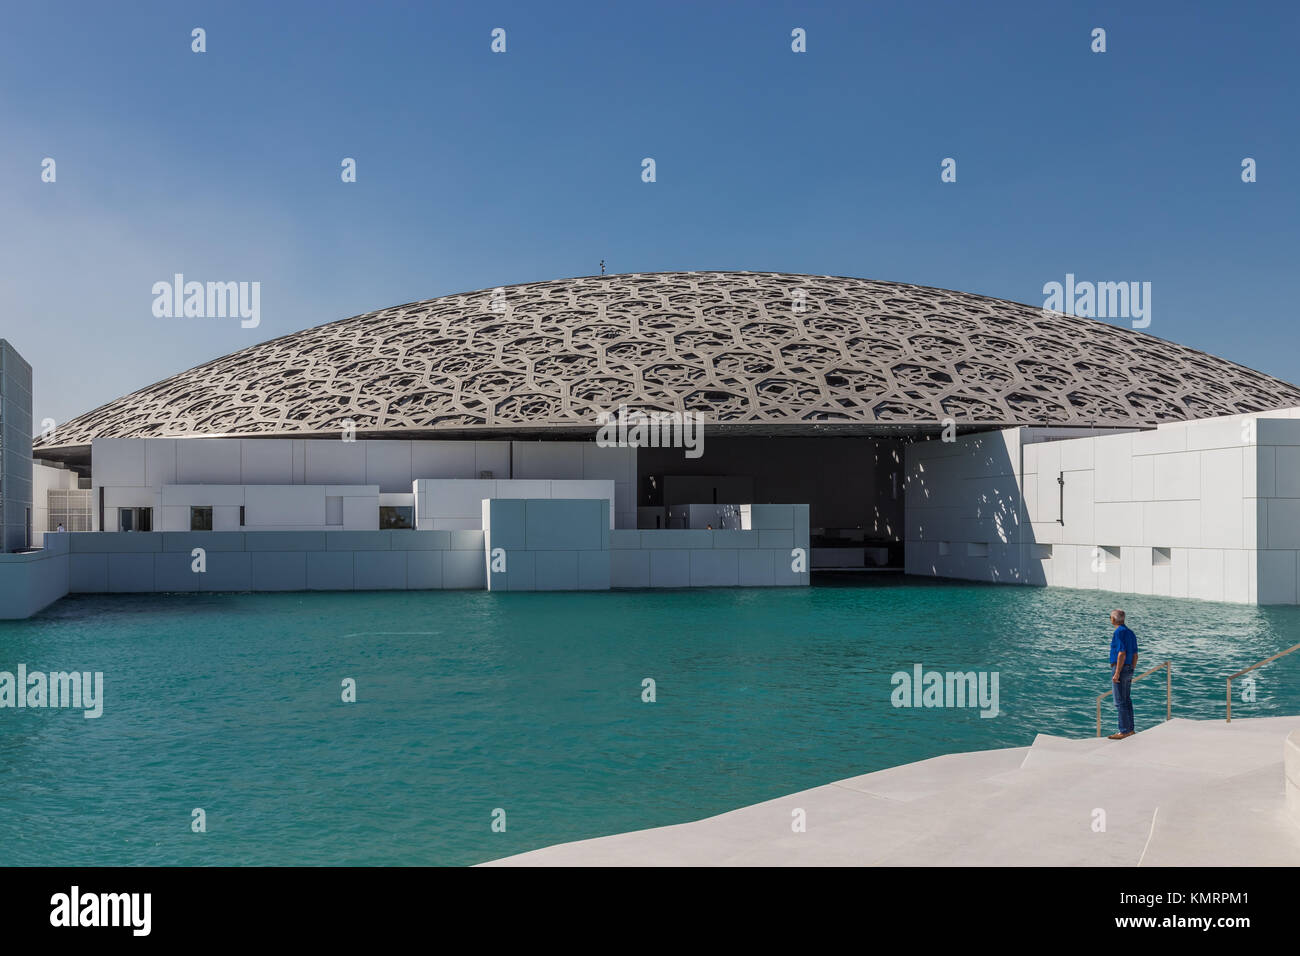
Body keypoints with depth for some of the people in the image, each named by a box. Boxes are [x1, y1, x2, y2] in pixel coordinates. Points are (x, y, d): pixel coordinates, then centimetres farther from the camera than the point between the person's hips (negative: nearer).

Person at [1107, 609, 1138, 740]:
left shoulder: (1119, 632, -15)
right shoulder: (1130, 633, 13)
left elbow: (1122, 653, -21)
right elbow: (1135, 655, 16)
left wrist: (1117, 673, -21)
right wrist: (1131, 671, 21)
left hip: (1120, 668, -9)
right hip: (1129, 669, 9)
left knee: (1120, 702, -6)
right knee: (1127, 700, 15)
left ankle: (1124, 731, -5)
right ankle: (1130, 729, 19)